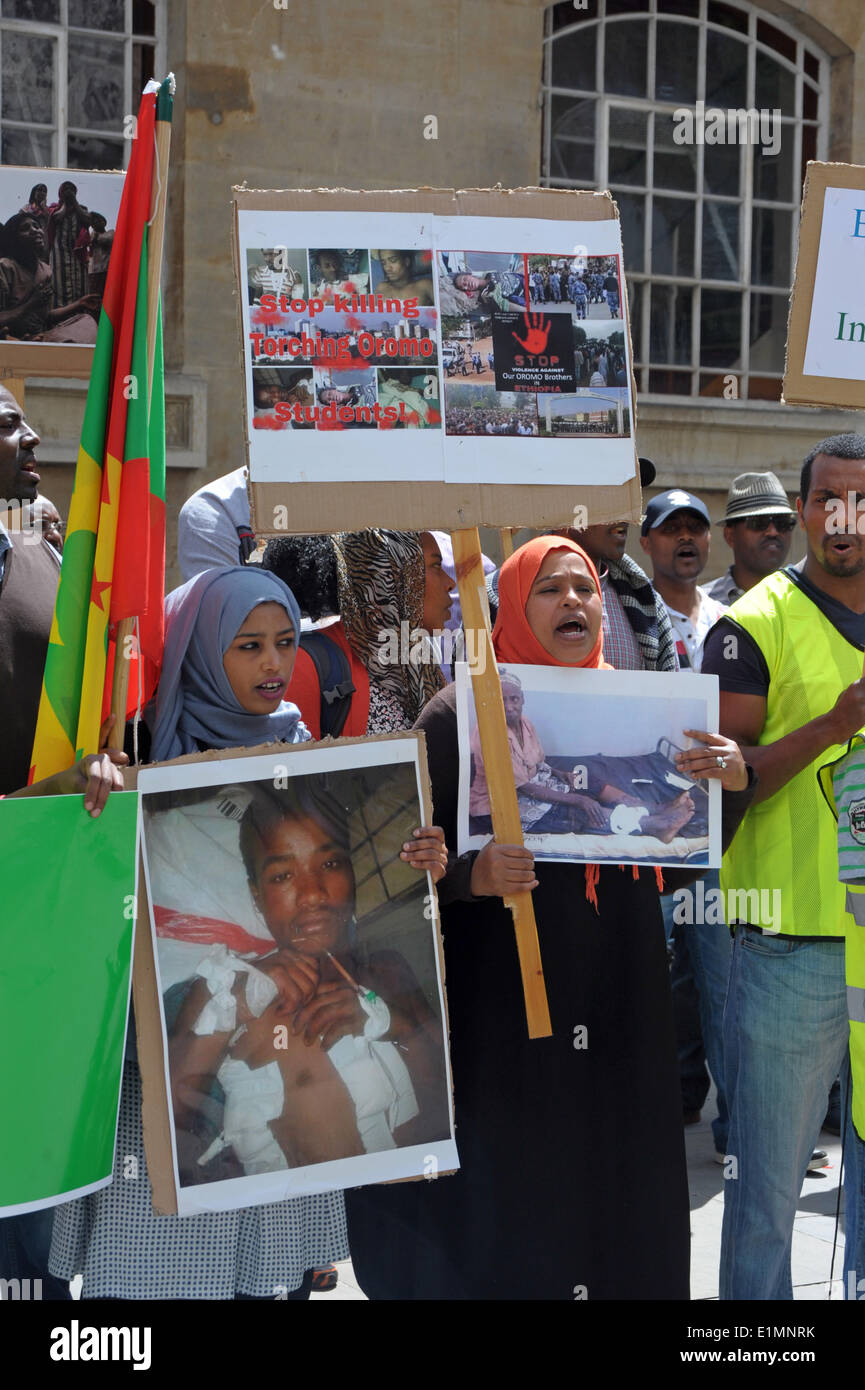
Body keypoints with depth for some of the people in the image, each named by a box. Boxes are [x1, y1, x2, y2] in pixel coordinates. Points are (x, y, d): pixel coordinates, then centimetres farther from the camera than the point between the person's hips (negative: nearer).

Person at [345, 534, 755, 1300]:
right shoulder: (463, 713, -4)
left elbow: (683, 861, 11)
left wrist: (733, 785, -7)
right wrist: (469, 875, -25)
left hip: (619, 1001, 4)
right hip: (502, 999, -4)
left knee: (616, 1193, 9)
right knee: (502, 1195, -1)